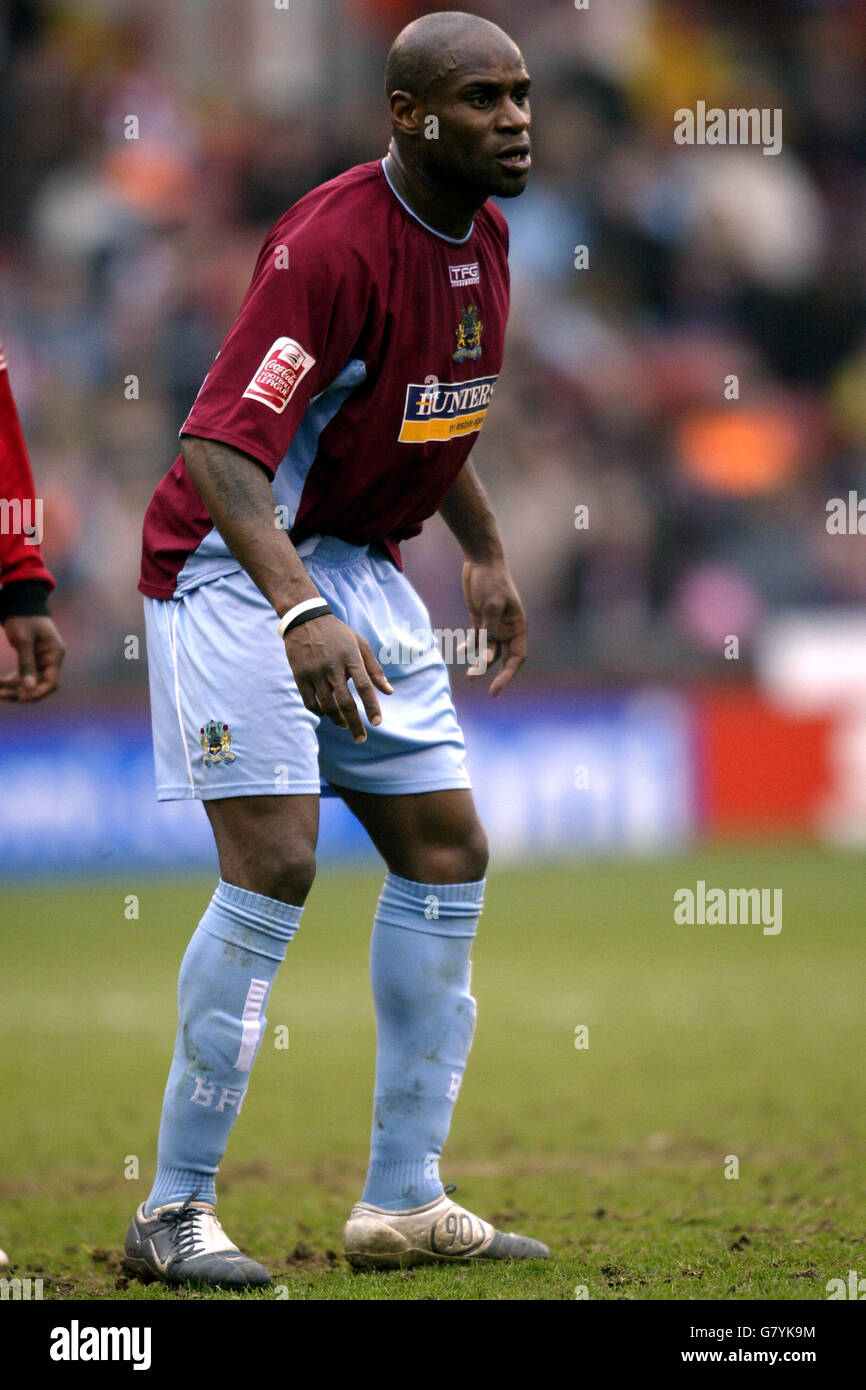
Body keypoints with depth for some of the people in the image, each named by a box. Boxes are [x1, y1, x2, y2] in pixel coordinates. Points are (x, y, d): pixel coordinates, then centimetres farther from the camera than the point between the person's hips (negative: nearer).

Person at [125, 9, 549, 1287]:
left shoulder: (482, 236, 4)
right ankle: (175, 1210, -8)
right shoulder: (335, 244, -24)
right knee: (275, 867, -16)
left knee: (447, 855, 6)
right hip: (237, 565, -9)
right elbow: (220, 449, -31)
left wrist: (486, 552, 26)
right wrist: (299, 611, -42)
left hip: (359, 568, 9)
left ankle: (405, 1204, 12)